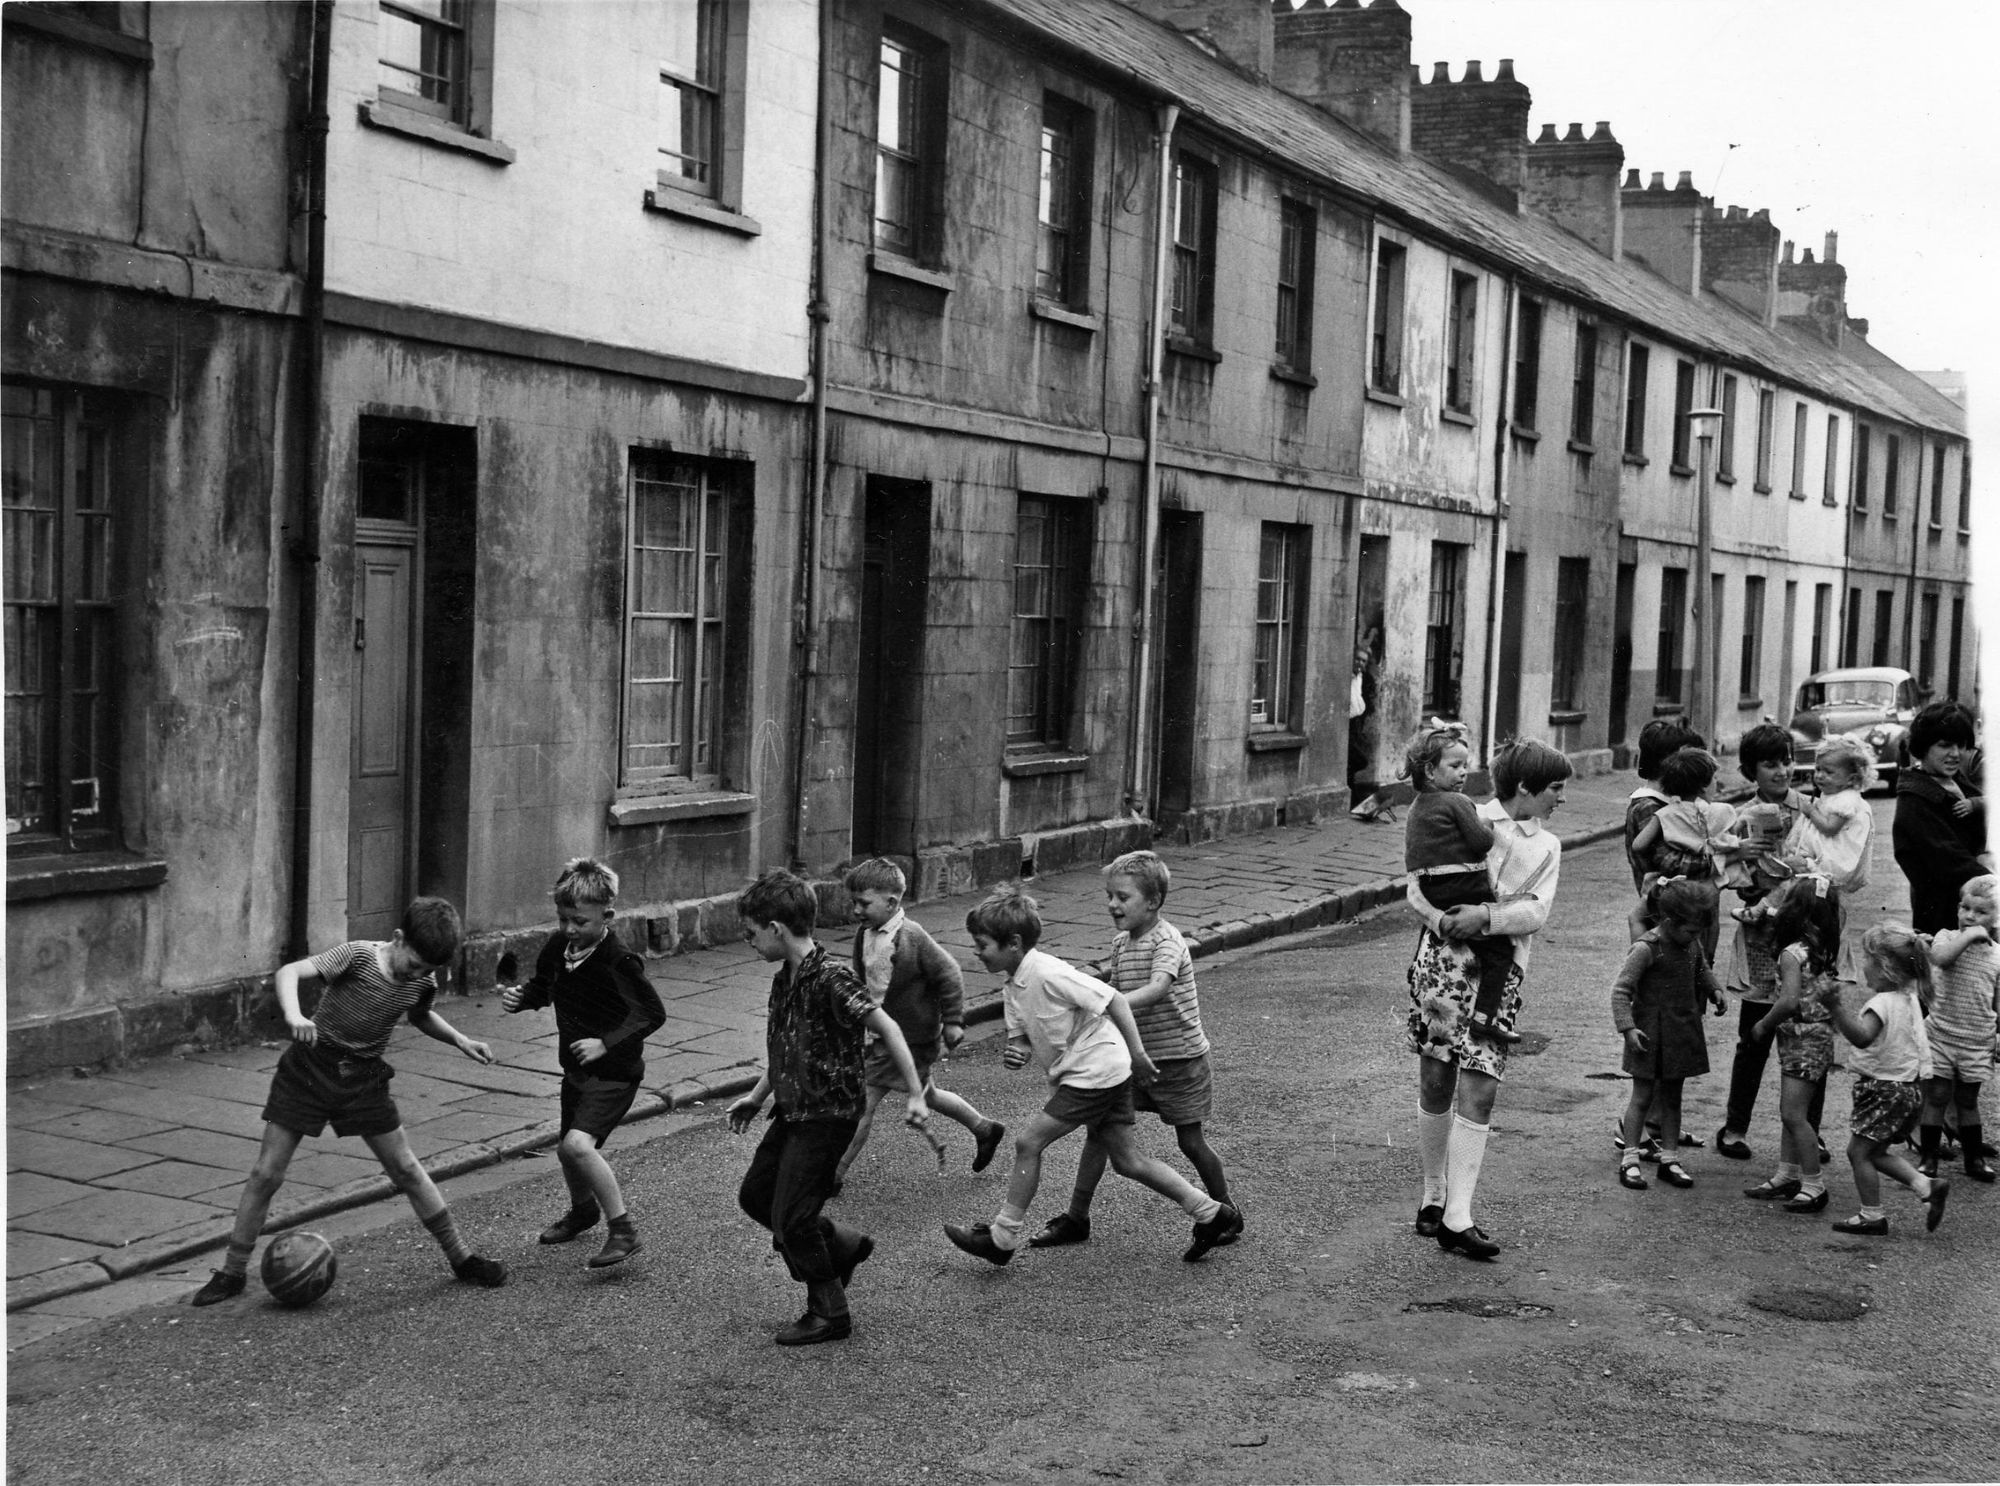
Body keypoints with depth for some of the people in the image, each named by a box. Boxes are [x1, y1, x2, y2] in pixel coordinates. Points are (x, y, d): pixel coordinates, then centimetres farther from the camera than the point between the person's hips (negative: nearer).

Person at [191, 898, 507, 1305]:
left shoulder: (423, 981, -4)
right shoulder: (358, 955, -20)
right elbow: (288, 972, -32)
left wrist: (460, 1040, 6)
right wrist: (293, 1015, -50)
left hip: (364, 1078, 3)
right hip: (310, 1068, -3)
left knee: (407, 1170, 6)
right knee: (266, 1174, -2)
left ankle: (461, 1258, 18)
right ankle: (232, 1272, 12)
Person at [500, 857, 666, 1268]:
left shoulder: (618, 963, -24)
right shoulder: (557, 947, -3)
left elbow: (653, 1014, -22)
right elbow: (542, 987, 16)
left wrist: (606, 1043, -29)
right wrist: (520, 997, -6)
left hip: (615, 1074, -8)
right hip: (576, 1069, 8)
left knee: (578, 1144, -26)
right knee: (568, 1151, 22)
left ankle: (623, 1231, -14)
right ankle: (583, 1210, 53)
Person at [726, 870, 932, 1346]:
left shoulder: (830, 979, -23)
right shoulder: (785, 977, 5)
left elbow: (887, 1028, -23)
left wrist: (916, 1097, -24)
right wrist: (757, 1096, 22)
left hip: (827, 1115, -9)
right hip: (793, 1111, 9)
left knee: (791, 1220, -3)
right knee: (754, 1195, 17)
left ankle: (829, 1314, 14)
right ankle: (843, 1245, 30)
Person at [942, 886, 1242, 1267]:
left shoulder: (1049, 974, -21)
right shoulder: (1013, 988, 6)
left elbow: (1113, 1000, -19)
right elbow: (1022, 1036, 13)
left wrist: (1138, 1054, -16)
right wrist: (1016, 1054, -11)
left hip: (1095, 1070, -9)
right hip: (1103, 1075, 9)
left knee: (1028, 1143, -6)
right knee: (1126, 1160, 12)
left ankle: (1004, 1237, 5)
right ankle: (1212, 1214, 21)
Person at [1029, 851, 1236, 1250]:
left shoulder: (1167, 942, -20)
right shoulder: (1120, 941, 5)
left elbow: (1157, 989, -38)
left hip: (1178, 1057, -7)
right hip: (1133, 1055, 7)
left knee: (1190, 1141, 4)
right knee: (1098, 1127, 0)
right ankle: (1076, 1218, 8)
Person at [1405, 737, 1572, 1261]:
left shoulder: (1547, 847, 13)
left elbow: (1536, 911, -3)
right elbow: (1416, 888, -2)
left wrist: (1485, 916, -20)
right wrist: (1444, 921, -21)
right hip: (1442, 960, -2)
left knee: (1478, 1093, -5)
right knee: (1435, 1085, 5)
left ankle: (1457, 1218, -5)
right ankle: (1434, 1197, 21)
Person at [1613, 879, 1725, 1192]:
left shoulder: (1691, 944, 2)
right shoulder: (1647, 949, -19)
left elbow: (1701, 969, 23)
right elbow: (1620, 990, -19)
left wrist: (1714, 989, 5)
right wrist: (1628, 1028, -26)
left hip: (1683, 1031, 6)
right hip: (1651, 1032, -6)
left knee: (1672, 1096, 12)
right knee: (1643, 1096, 0)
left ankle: (1668, 1159, 20)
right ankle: (1630, 1160, 7)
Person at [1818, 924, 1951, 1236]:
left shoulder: (1883, 1003, -23)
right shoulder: (1909, 996, 6)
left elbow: (1862, 1035, -43)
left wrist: (1834, 1006, -54)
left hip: (1884, 1088, -9)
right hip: (1909, 1085, 9)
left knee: (1858, 1151, 1)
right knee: (1876, 1151, 19)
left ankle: (1872, 1216, 8)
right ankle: (1927, 1186, 13)